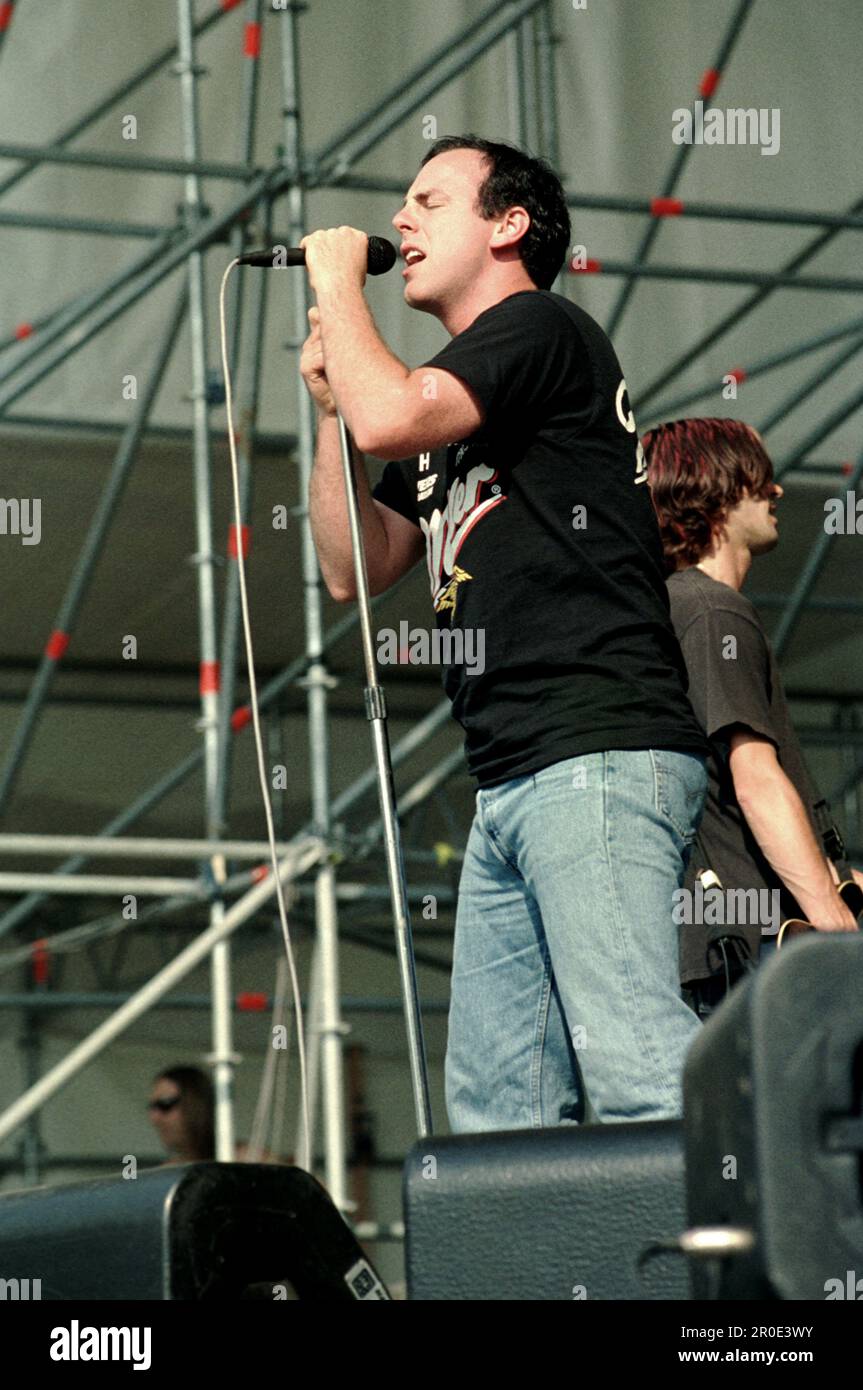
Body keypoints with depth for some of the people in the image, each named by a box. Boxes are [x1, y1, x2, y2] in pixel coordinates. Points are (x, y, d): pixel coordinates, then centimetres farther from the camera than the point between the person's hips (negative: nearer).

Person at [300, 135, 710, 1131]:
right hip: (511, 782, 10)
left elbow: (388, 416, -16)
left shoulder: (540, 329, -1)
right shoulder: (441, 414, 26)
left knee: (635, 1065, -21)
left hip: (598, 755, -10)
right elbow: (354, 569, 26)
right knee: (496, 1105, 5)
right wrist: (328, 405, 17)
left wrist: (336, 282, 2)